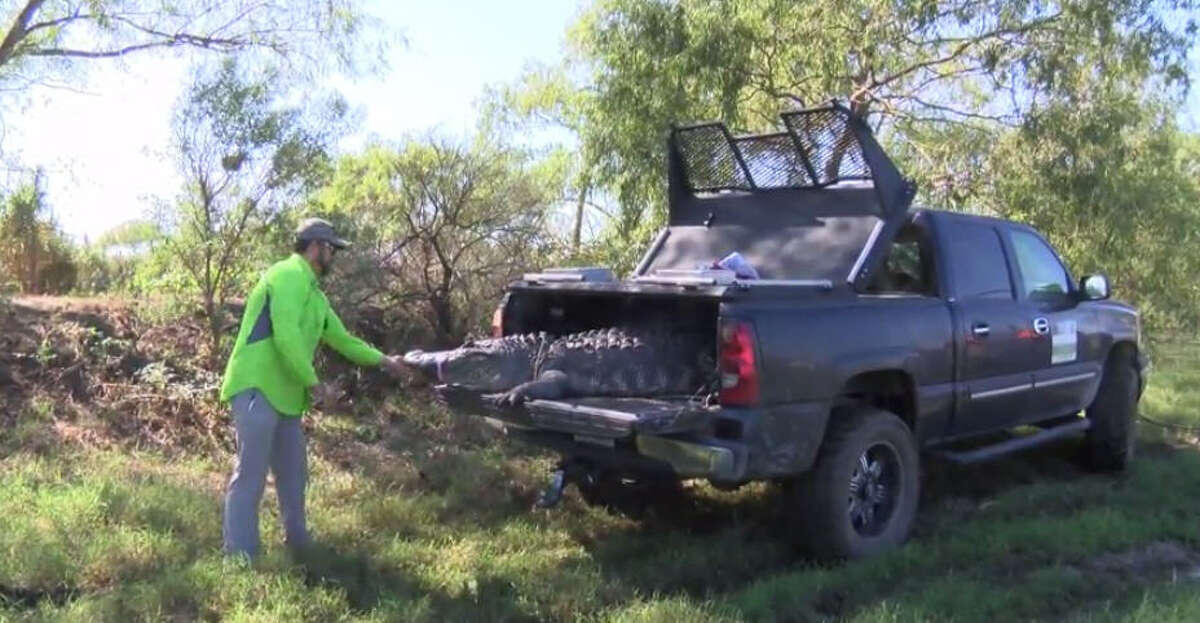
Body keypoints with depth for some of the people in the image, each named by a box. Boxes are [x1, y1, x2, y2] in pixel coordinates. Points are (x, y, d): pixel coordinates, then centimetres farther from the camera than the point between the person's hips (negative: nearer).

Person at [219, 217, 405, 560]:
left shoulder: (314, 293, 21)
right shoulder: (289, 275, -11)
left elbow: (342, 339, 31)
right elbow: (286, 336, -22)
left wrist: (383, 360, 34)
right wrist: (314, 383, -15)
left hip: (285, 394, 10)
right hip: (257, 390, -10)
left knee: (293, 475, 18)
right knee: (250, 477, -6)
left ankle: (298, 542, 31)